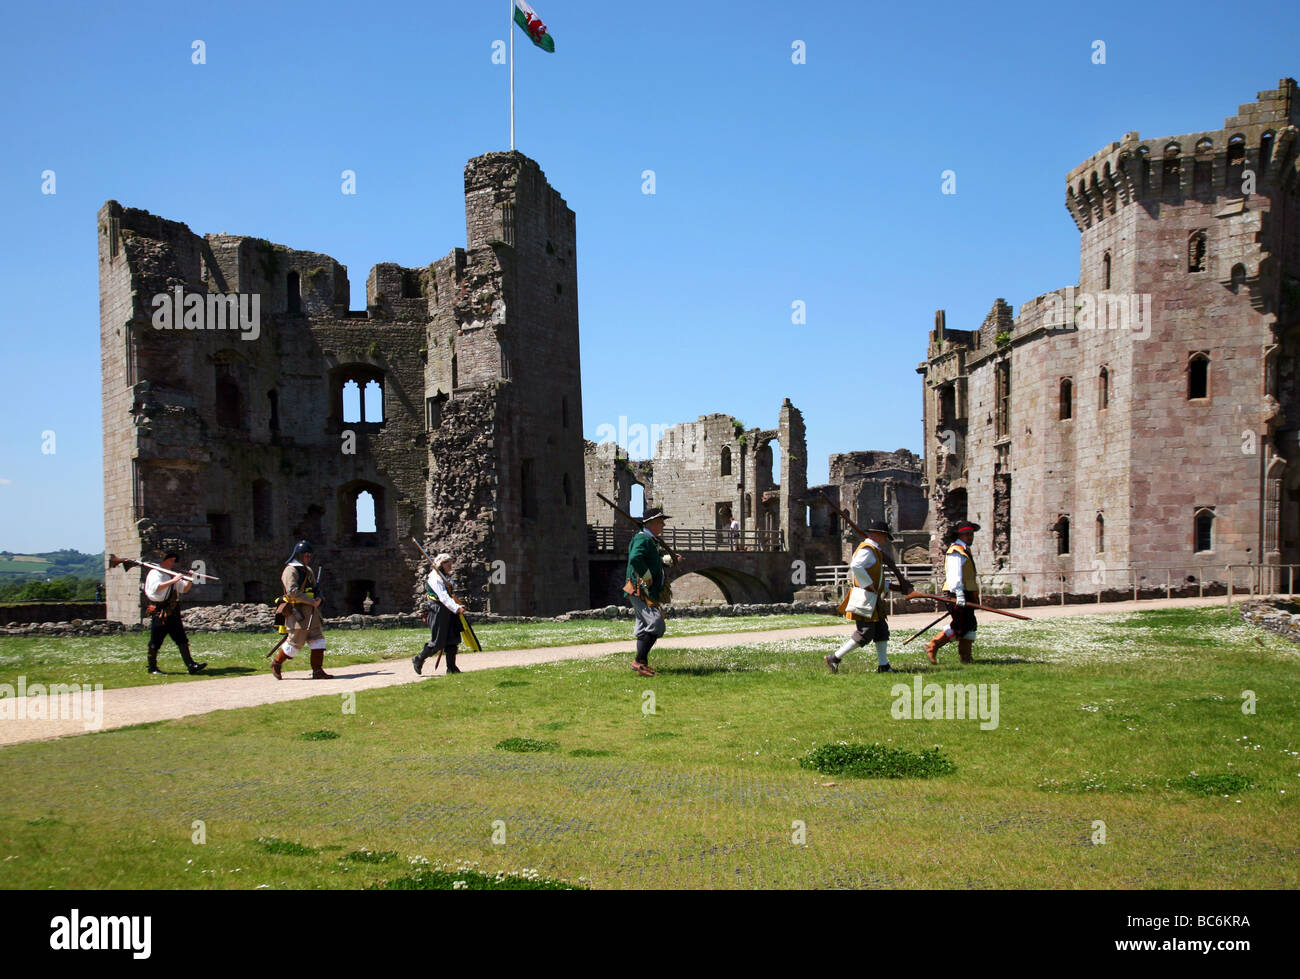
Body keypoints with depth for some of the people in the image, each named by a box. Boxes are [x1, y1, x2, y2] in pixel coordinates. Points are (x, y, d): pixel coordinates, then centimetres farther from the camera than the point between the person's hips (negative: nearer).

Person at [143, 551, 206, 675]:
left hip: (173, 613, 7)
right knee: (155, 642, 2)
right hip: (160, 613, -7)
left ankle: (191, 666, -5)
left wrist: (190, 580, 1)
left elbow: (184, 589, 19)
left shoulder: (173, 575, 18)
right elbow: (156, 587, -25)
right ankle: (152, 667, 15)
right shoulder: (154, 573, -7)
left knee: (182, 640, 0)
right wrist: (173, 581, -28)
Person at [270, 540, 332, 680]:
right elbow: (293, 591, -20)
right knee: (295, 642, -4)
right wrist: (311, 601, -19)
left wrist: (318, 598, 2)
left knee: (317, 639, 0)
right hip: (297, 611, -8)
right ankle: (276, 663, 16)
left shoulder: (308, 570, 19)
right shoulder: (290, 570, -9)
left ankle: (317, 671, 1)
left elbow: (315, 588, 24)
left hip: (311, 611, 8)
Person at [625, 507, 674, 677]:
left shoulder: (652, 540, 18)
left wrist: (668, 559, 18)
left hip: (650, 592, 11)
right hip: (641, 591, -11)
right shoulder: (642, 539, -15)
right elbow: (635, 558, -32)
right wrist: (647, 577, -24)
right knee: (656, 625, -15)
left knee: (644, 627, 14)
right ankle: (639, 661, -13)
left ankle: (642, 663, 20)